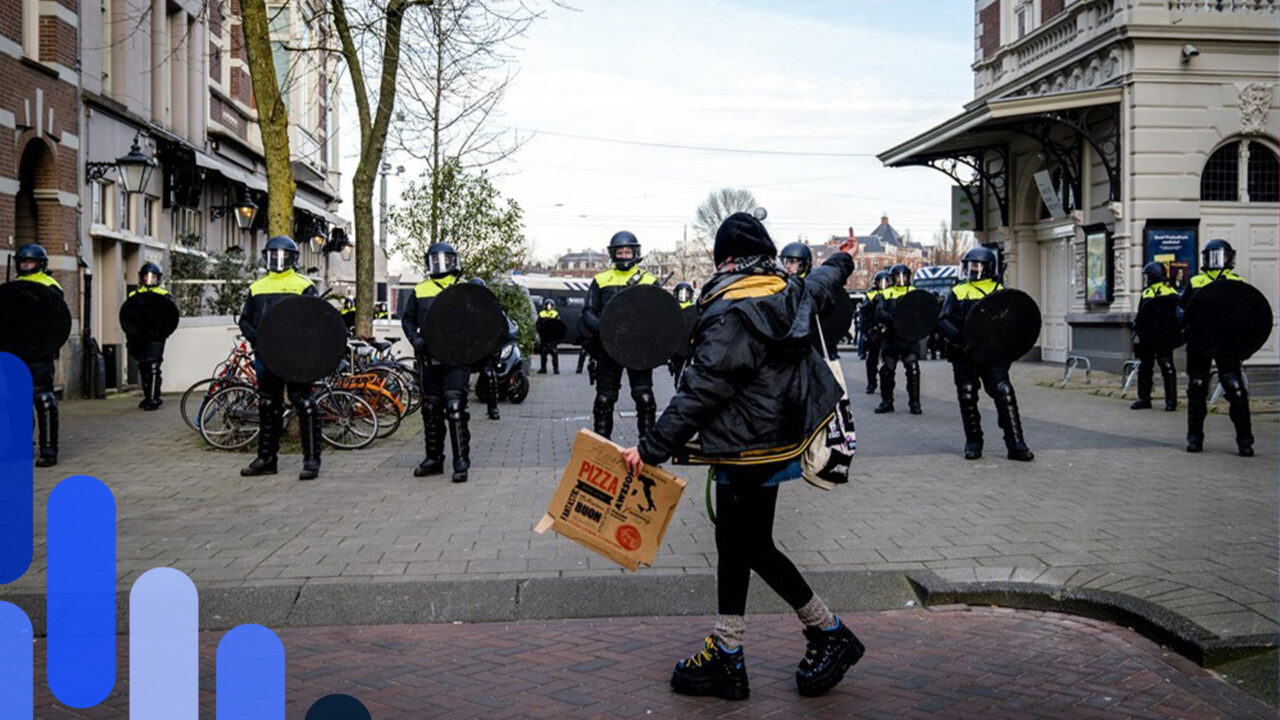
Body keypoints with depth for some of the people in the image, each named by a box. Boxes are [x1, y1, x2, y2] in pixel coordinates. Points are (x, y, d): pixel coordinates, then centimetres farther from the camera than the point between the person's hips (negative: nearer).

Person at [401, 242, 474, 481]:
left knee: (455, 407, -12)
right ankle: (434, 457, 21)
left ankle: (461, 460, -9)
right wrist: (415, 338, -2)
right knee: (431, 409, 10)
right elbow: (407, 318, 16)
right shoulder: (420, 291, 13)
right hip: (428, 358, 4)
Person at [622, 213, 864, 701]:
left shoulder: (731, 312, -21)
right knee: (734, 543, 12)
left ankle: (831, 635, 18)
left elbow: (702, 390, -25)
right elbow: (822, 285, 30)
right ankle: (726, 659, 18)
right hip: (772, 436, 10)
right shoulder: (786, 290, 5)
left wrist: (652, 448, -23)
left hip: (751, 446, -10)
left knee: (753, 547, 3)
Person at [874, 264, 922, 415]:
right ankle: (886, 402, 16)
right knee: (886, 370, 4)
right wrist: (893, 319, -22)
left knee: (913, 370, -7)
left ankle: (914, 403, 1)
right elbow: (879, 313, -4)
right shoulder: (886, 294, 9)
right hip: (890, 338, 1)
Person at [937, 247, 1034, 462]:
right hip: (964, 355, 1)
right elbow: (944, 321, 1)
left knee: (1004, 394, -10)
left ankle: (1015, 444, -8)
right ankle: (973, 442, 18)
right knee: (967, 398, 5)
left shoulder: (999, 291, 10)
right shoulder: (958, 292, 9)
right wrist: (960, 339, -16)